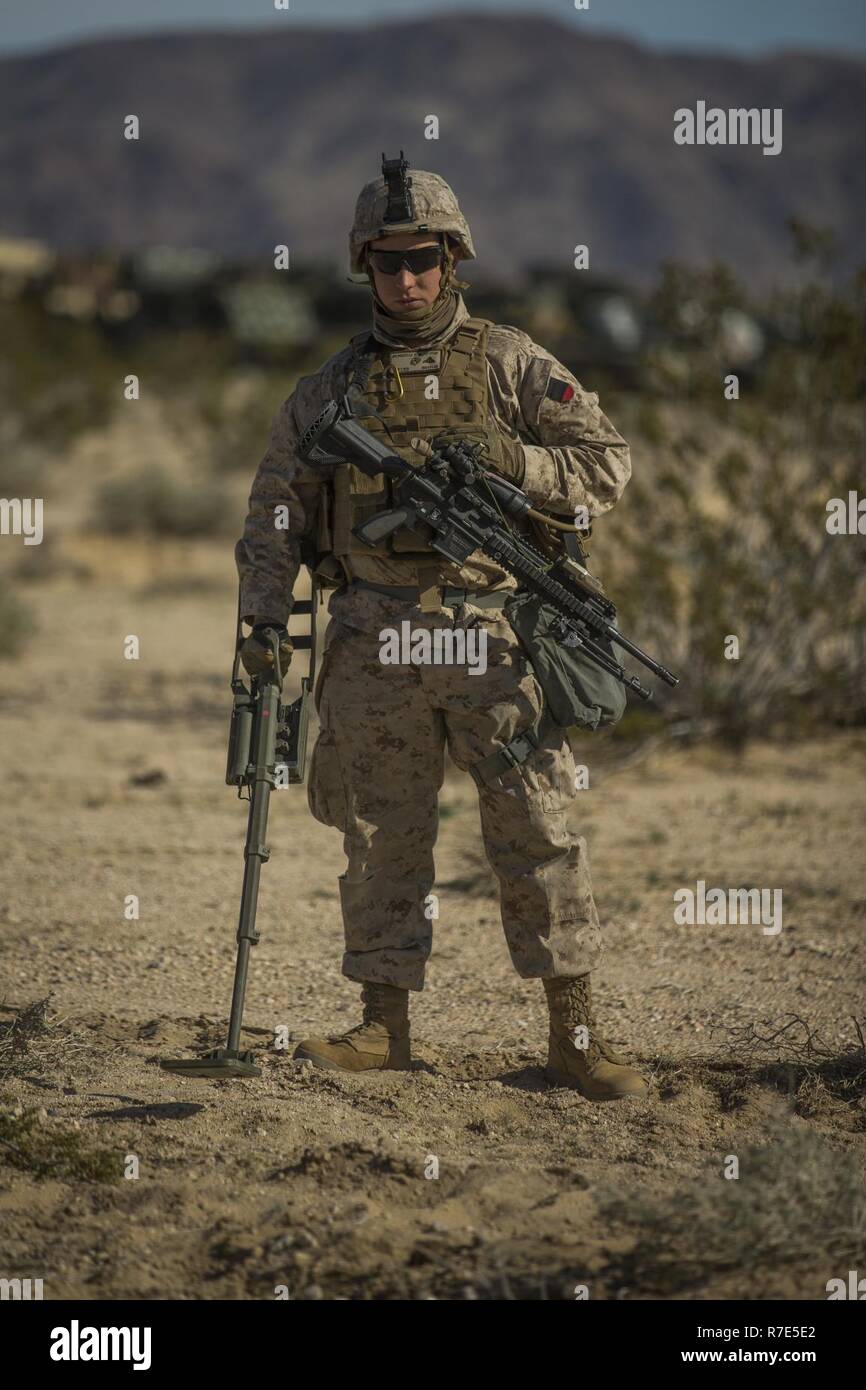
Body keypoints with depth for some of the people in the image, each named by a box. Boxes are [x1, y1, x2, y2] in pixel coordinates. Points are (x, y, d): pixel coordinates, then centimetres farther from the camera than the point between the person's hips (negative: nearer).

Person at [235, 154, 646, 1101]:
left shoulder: (510, 364, 6)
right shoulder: (331, 388, 12)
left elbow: (608, 464, 3)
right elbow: (274, 511, 13)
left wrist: (510, 461, -12)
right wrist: (263, 617, 1)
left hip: (491, 631, -2)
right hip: (374, 640, 2)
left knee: (537, 829, -5)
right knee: (381, 837, 6)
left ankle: (574, 1033, -2)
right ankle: (384, 1025, 15)